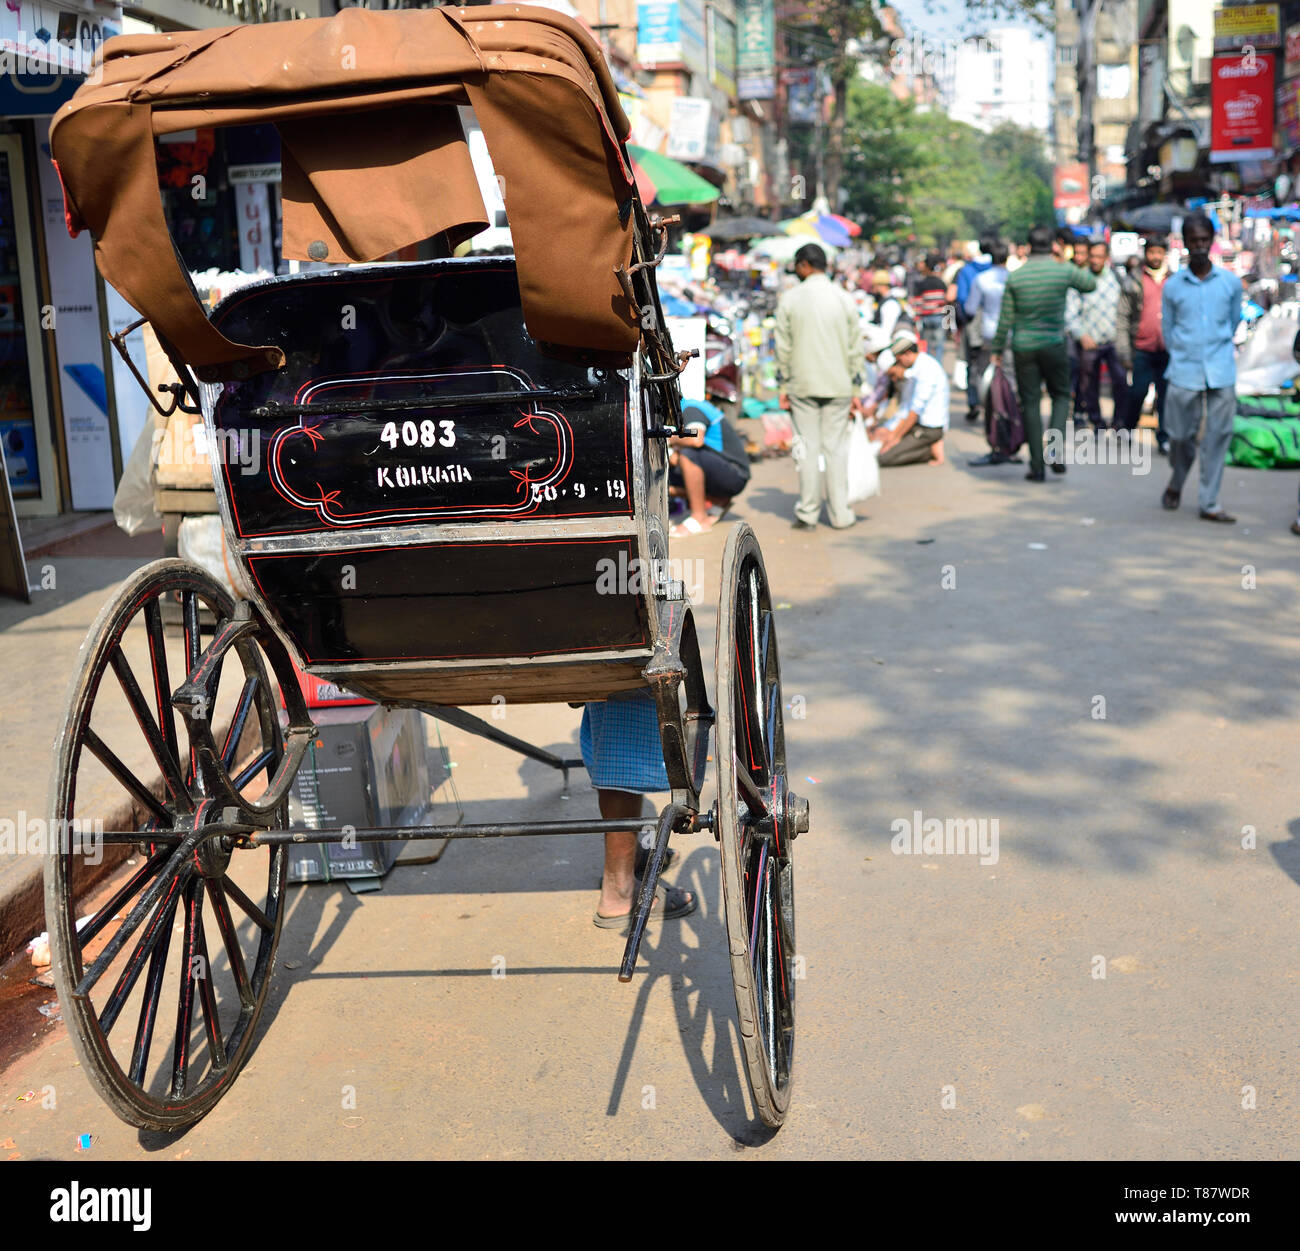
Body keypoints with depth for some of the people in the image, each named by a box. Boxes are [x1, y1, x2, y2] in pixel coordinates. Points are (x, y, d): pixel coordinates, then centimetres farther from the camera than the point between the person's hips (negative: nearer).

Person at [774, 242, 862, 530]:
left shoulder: (790, 299, -3)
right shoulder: (845, 300, 2)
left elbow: (783, 348, -2)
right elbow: (855, 349, 4)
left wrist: (784, 386, 6)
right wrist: (854, 388, 11)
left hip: (803, 386, -1)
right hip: (838, 387, 2)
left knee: (807, 447, 4)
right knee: (836, 447, 6)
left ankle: (807, 513, 7)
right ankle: (840, 514, 8)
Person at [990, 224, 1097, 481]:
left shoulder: (1015, 277, -4)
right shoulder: (1064, 271, -6)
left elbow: (1006, 318, 0)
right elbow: (1090, 284, 13)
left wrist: (997, 349, 10)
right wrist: (1085, 270, 32)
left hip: (1023, 347, 1)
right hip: (1053, 344, -1)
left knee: (1030, 403, 6)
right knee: (1061, 395, 16)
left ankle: (1037, 465, 7)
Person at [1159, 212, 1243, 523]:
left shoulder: (1232, 282, 3)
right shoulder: (1173, 285, 1)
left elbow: (1234, 322, 16)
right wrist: (1181, 356, 12)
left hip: (1221, 372, 1)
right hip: (1184, 372, 0)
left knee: (1218, 436, -1)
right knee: (1181, 434, 4)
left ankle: (1209, 503, 6)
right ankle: (1176, 483, 33)